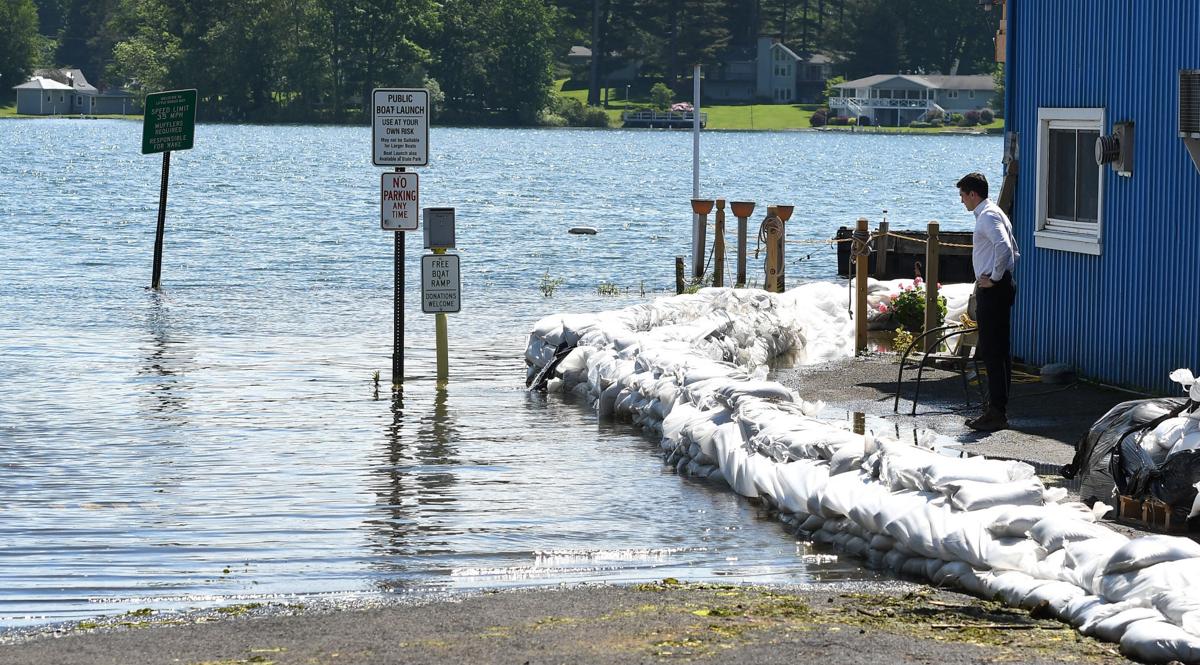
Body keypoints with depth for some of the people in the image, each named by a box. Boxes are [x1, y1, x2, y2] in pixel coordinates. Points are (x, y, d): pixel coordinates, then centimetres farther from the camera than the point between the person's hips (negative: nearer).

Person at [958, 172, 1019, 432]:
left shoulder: (988, 216, -14)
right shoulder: (993, 213, 19)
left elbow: (1004, 247, -29)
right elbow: (1014, 251, 25)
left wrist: (994, 278, -20)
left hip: (993, 291, -11)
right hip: (1001, 287, 11)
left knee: (992, 353, -10)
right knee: (999, 351, 14)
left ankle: (997, 413, -11)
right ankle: (998, 407, 19)